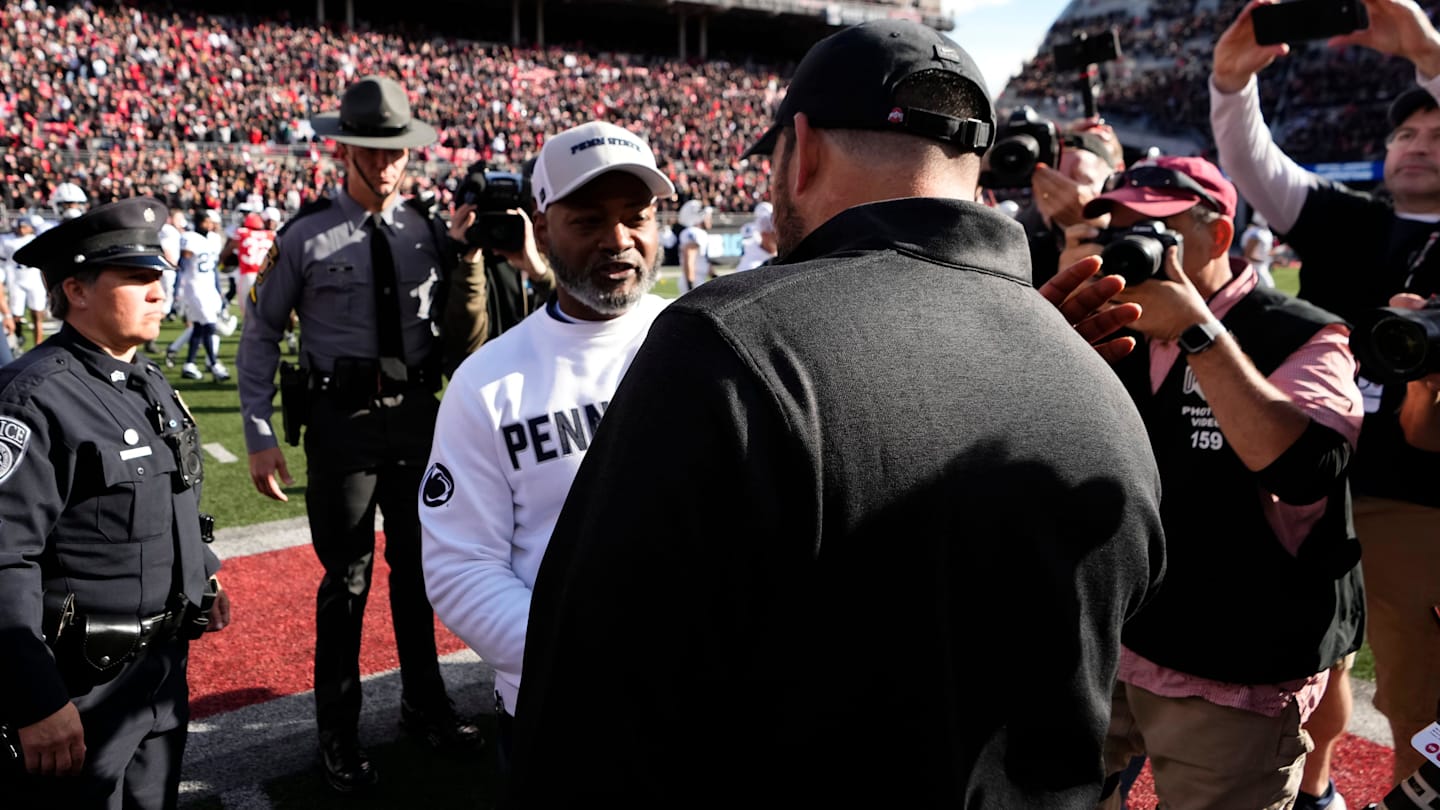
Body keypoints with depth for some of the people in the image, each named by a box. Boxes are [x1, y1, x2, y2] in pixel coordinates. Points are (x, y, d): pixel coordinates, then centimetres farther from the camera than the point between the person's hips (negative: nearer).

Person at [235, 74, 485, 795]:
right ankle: (339, 732, 24)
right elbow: (260, 337, -2)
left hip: (417, 413, 4)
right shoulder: (308, 236, -6)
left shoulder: (429, 232, 3)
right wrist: (259, 437, -8)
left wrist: (468, 257, -6)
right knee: (347, 577, 5)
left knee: (418, 566, 17)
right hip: (343, 420, -3)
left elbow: (462, 337, 6)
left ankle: (425, 705, 36)